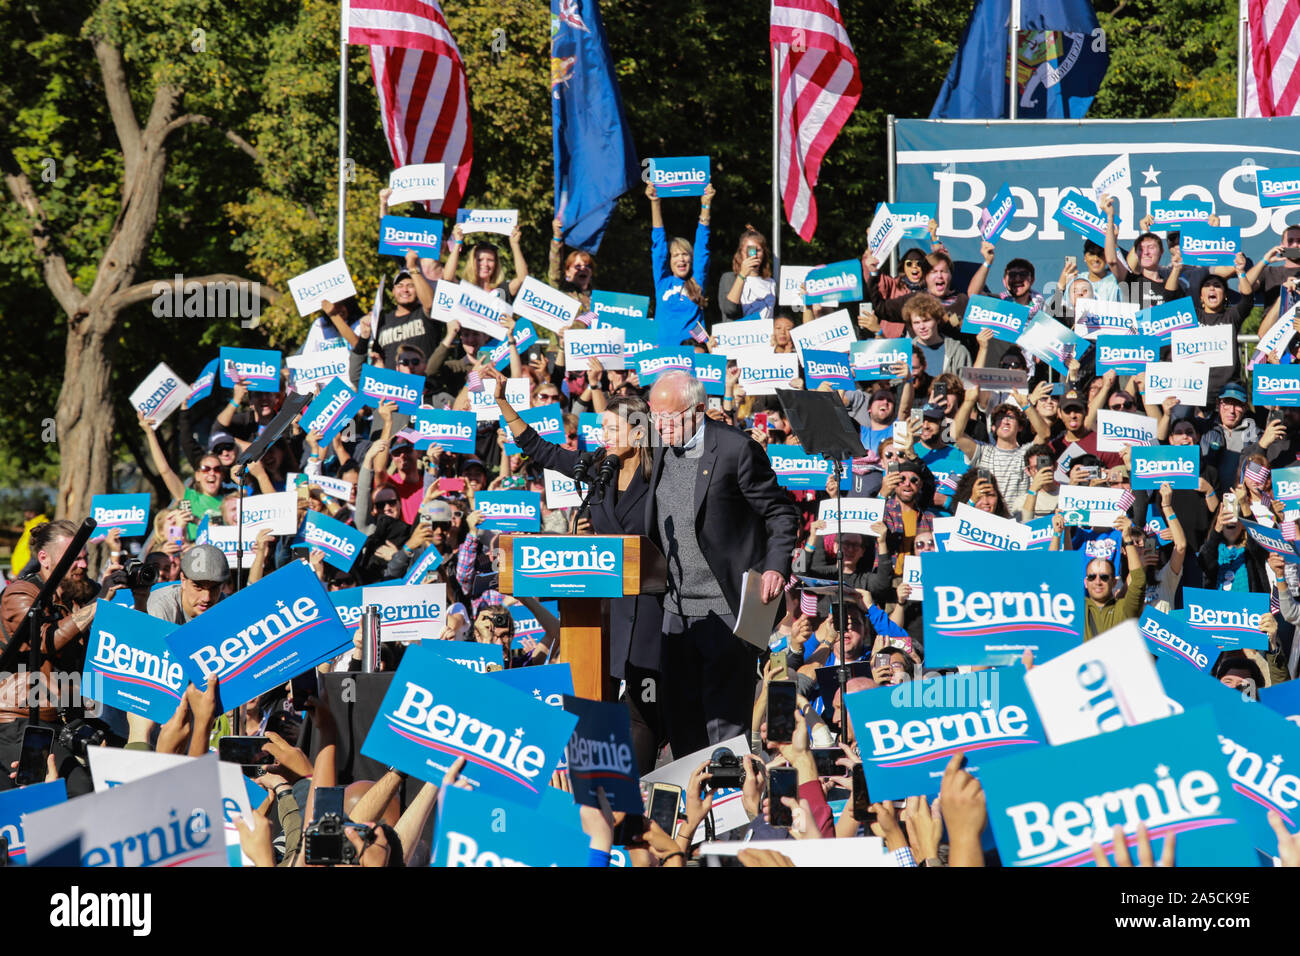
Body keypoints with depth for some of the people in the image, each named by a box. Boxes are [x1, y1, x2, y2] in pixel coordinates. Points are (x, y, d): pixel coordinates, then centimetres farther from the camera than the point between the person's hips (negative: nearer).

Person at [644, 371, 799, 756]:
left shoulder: (737, 450, -9)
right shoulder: (663, 453, 10)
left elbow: (782, 514, -5)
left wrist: (776, 567, -17)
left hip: (727, 606, -7)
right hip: (677, 606, 7)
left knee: (725, 717, -6)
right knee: (680, 715, 8)